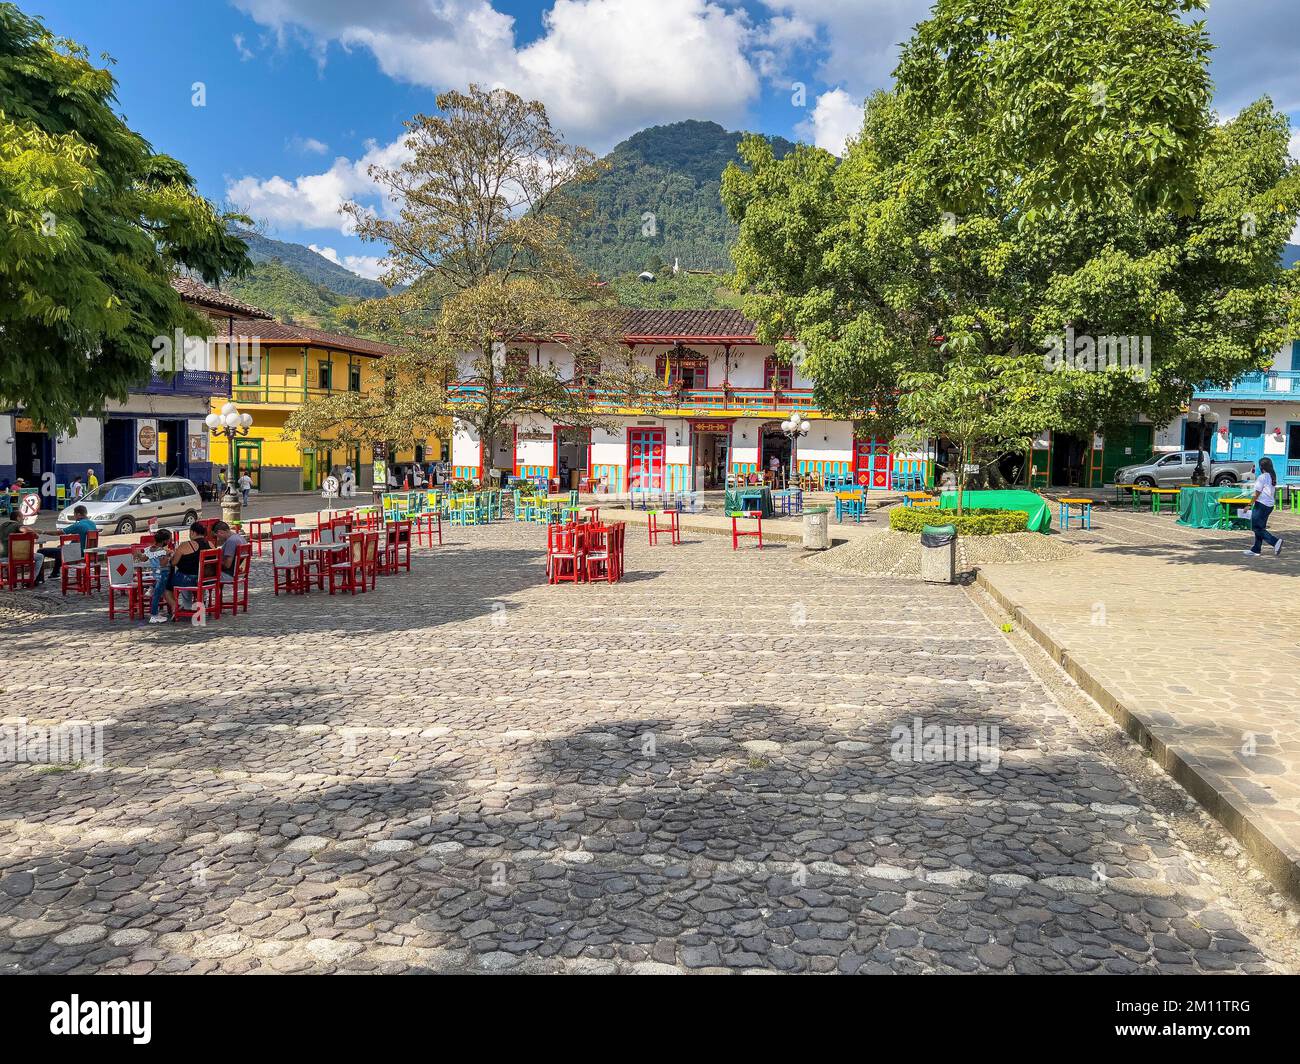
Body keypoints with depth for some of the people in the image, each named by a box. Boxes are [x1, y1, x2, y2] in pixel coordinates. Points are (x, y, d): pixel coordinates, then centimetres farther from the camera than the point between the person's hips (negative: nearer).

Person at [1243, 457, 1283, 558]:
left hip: (1261, 504, -9)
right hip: (1270, 505, 9)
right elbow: (1274, 492, 15)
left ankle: (1275, 541, -16)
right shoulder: (1273, 477, 10)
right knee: (1260, 527, 13)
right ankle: (1255, 550, 15)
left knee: (1257, 528, -3)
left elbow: (1257, 494, -15)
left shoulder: (1262, 477, -14)